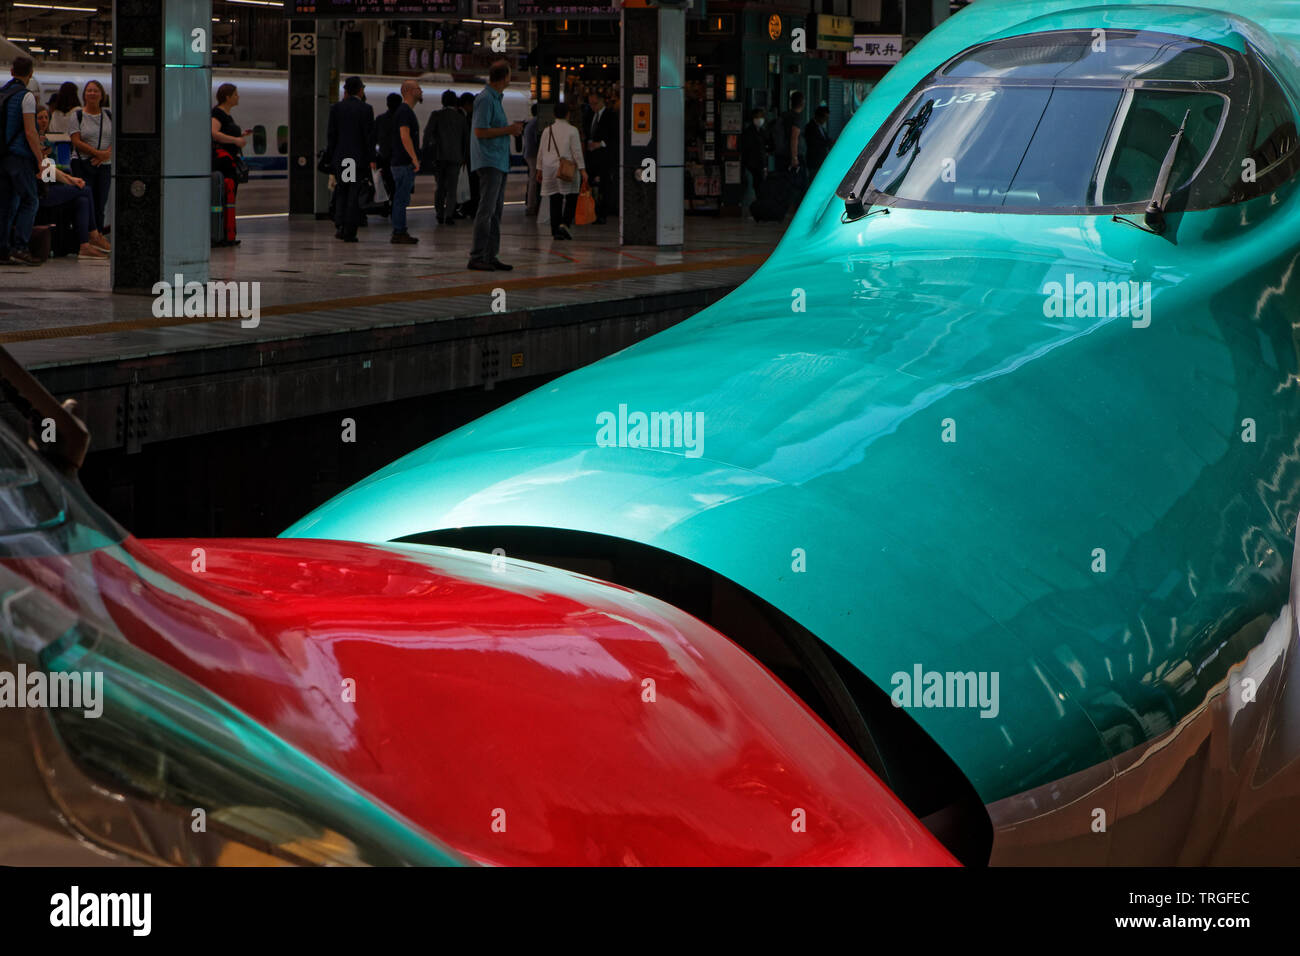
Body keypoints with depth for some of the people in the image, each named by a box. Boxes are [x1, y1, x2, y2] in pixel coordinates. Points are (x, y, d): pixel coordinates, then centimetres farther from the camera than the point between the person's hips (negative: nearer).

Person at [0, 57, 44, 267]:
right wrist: (40, 161, -9)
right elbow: (30, 133, -14)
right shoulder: (26, 96, -9)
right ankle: (19, 247, -12)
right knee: (29, 201, -3)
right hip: (20, 155, -7)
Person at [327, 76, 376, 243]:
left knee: (341, 192, 16)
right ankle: (350, 232, -2)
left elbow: (331, 134, 1)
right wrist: (372, 159, -3)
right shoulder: (366, 109, -5)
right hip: (360, 157, -2)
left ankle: (342, 226, 6)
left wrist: (330, 157, 7)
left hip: (340, 157, 2)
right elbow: (369, 135, -7)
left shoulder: (336, 108, 2)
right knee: (354, 194, 1)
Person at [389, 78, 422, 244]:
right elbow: (405, 137, -23)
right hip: (404, 162, -10)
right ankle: (398, 233, -8)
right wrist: (415, 158, -25)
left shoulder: (406, 111, 19)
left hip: (405, 163, 10)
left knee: (401, 199, 11)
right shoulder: (404, 111, -14)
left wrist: (414, 159, 22)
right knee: (401, 199, -8)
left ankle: (400, 232, 14)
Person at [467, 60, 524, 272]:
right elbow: (480, 131, -18)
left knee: (496, 210, 10)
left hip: (499, 162, 10)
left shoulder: (496, 98, 17)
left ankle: (490, 256, 13)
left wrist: (512, 128, 12)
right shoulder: (485, 99, -13)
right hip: (488, 161, -10)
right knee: (487, 209, -12)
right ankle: (476, 257, -11)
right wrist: (508, 130, -13)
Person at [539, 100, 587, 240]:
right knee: (571, 198, 4)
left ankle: (555, 231, 3)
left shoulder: (547, 131, 8)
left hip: (550, 168, 4)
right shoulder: (572, 130, -4)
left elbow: (541, 152, 11)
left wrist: (539, 169, 19)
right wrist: (582, 170, -7)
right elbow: (577, 152, -8)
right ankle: (565, 224, -15)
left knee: (555, 200, 5)